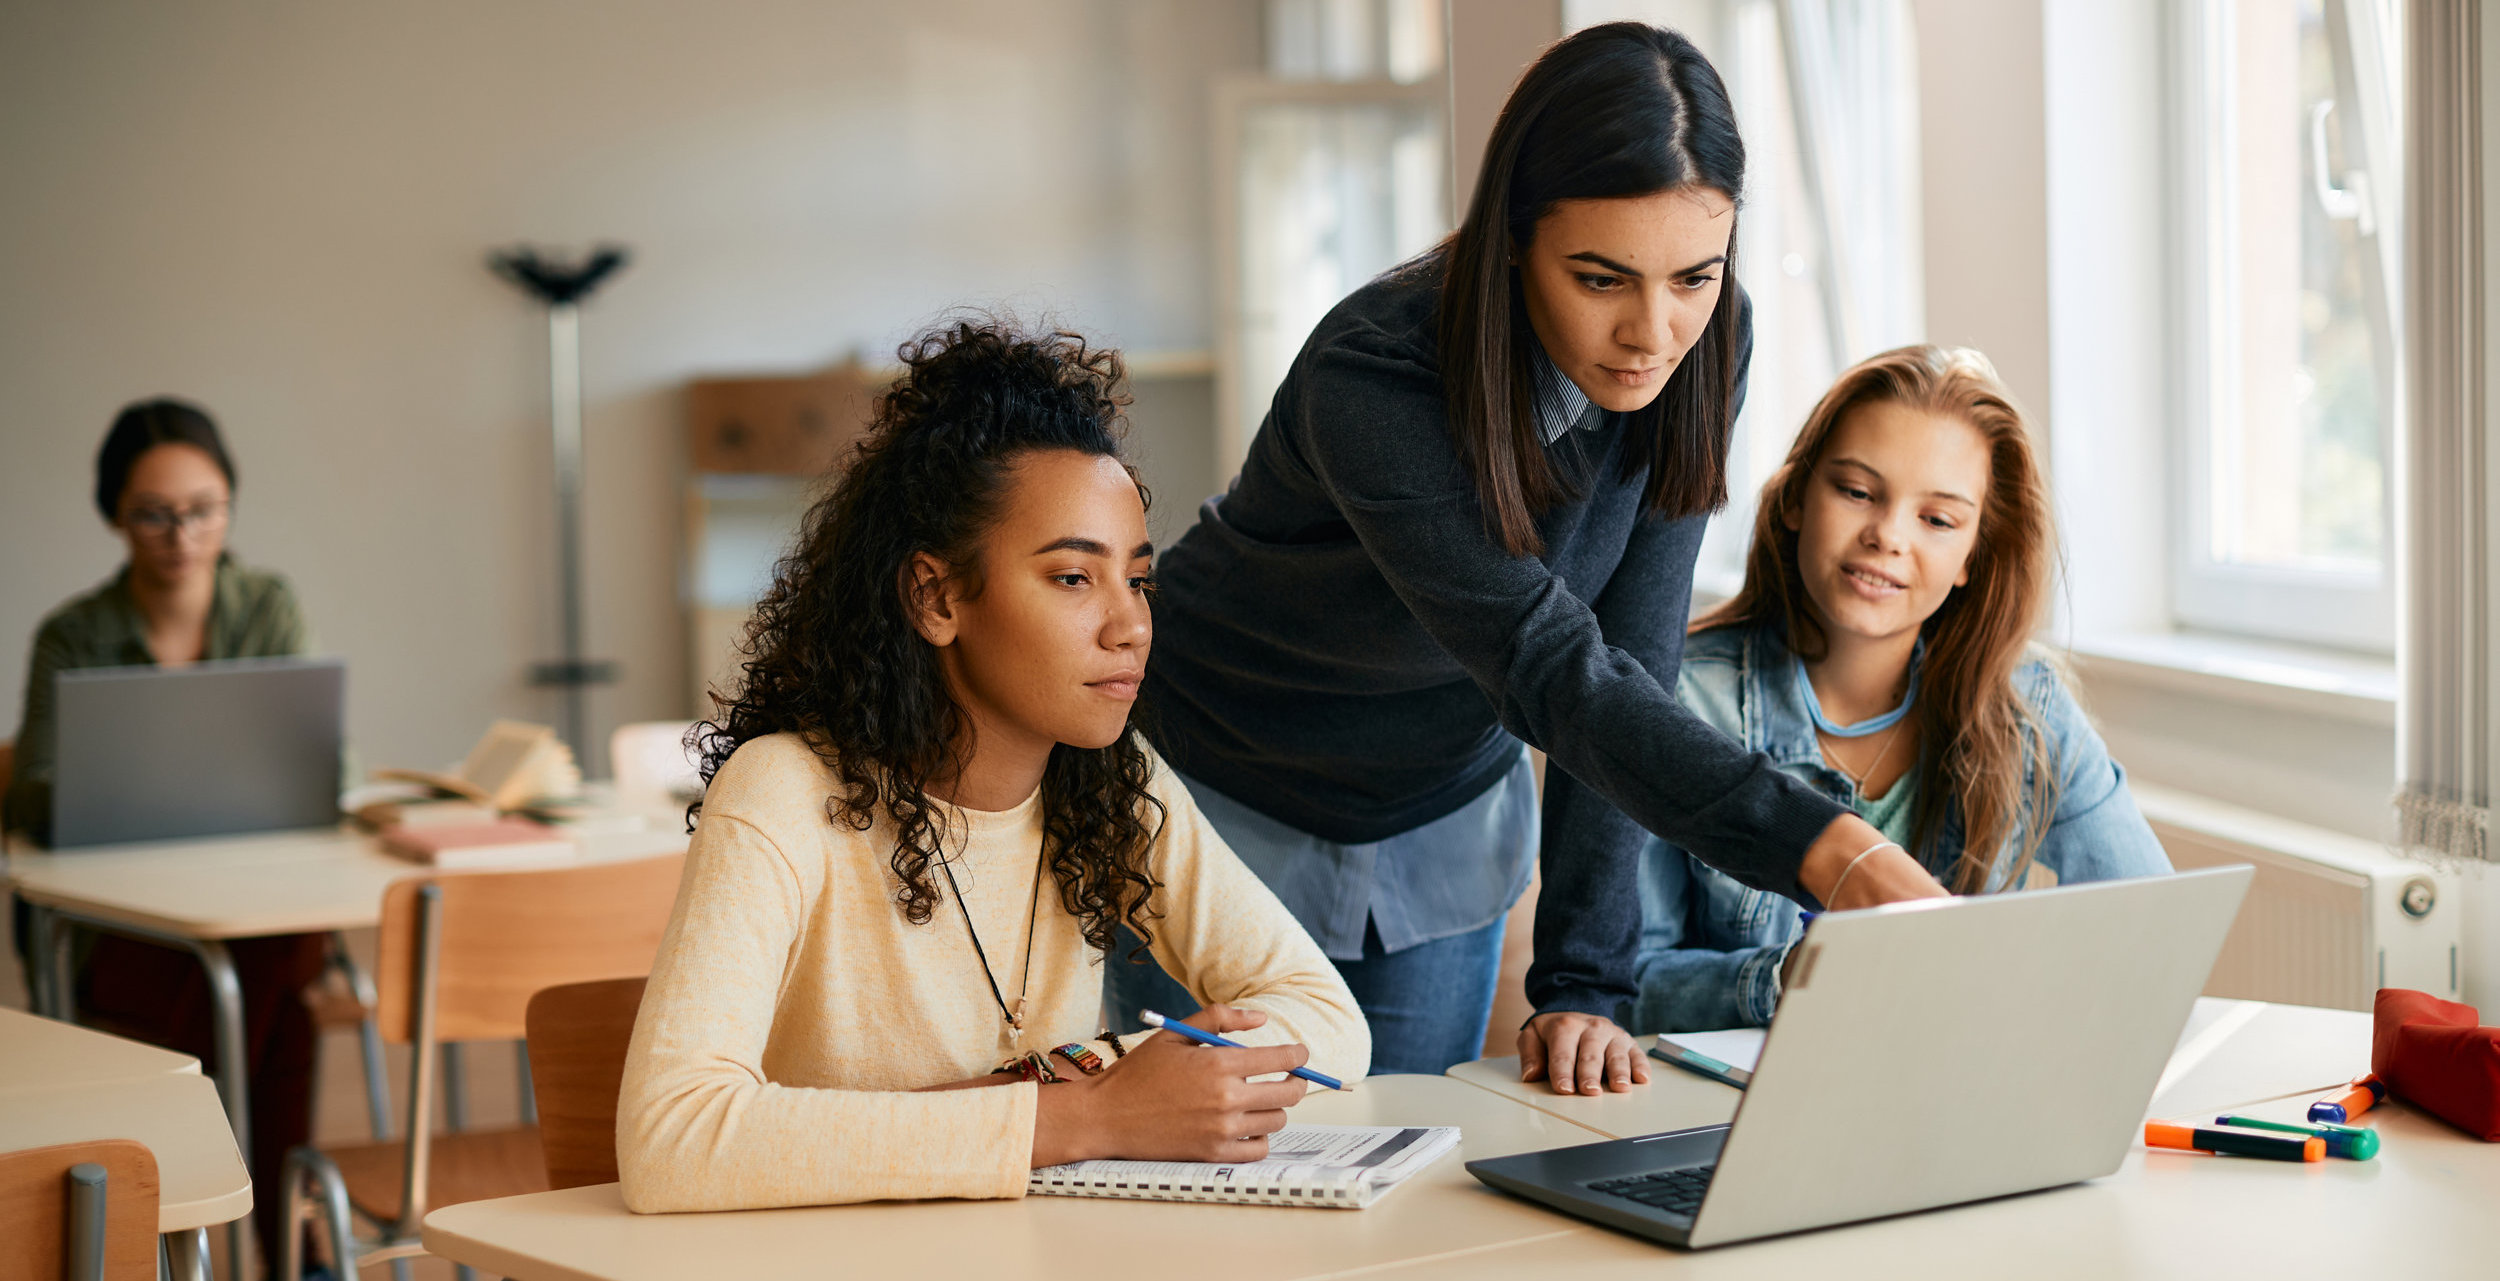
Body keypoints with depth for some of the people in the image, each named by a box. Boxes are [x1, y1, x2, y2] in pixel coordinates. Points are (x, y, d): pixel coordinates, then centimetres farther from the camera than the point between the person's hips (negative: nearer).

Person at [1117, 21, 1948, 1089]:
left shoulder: (1706, 349, -18)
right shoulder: (1371, 382, -35)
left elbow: (1628, 659, -17)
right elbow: (1554, 671, -42)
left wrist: (1584, 984, -22)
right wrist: (1823, 847, -54)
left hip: (1443, 810, 5)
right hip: (1230, 801, -4)